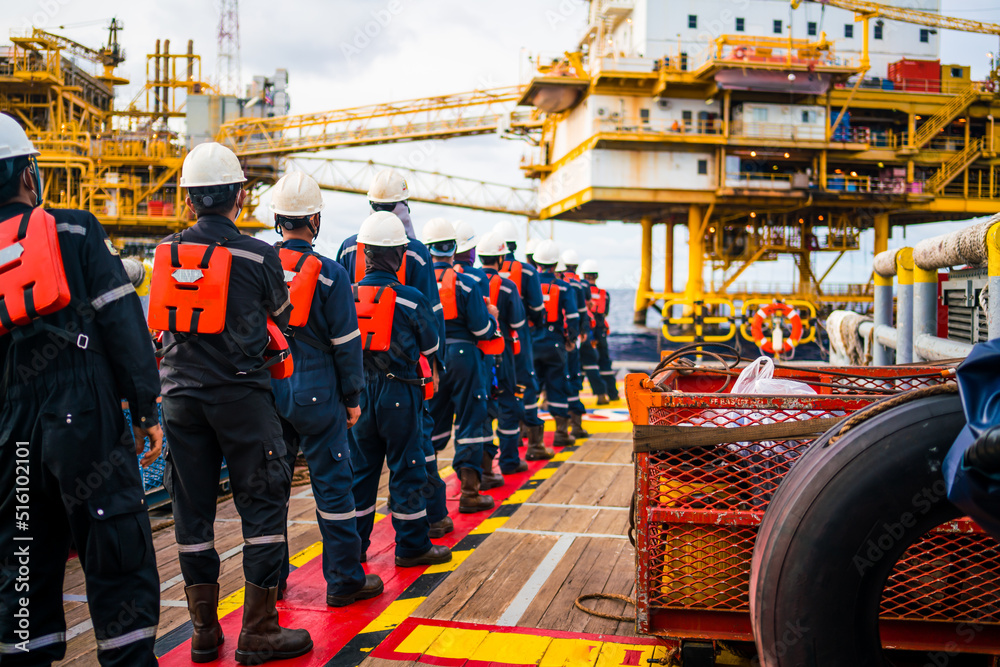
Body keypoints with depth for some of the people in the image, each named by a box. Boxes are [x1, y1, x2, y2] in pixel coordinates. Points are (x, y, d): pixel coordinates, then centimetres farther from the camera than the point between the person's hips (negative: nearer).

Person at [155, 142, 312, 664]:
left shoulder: (167, 251, 3)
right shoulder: (259, 256, -8)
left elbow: (162, 323, 14)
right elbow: (281, 319, 7)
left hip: (181, 396, 4)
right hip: (240, 395, -4)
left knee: (192, 508, 11)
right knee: (263, 503, 4)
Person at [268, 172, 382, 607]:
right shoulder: (329, 274, -10)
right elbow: (346, 343, -7)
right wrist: (352, 397, 3)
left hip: (268, 392, 4)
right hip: (316, 395, -4)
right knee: (332, 483, 4)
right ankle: (344, 580, 10)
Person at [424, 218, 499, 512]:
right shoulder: (464, 283, -11)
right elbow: (482, 329, -10)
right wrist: (492, 319, 11)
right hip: (461, 356, -4)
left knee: (430, 423, 15)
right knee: (469, 421, 3)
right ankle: (469, 492, 4)